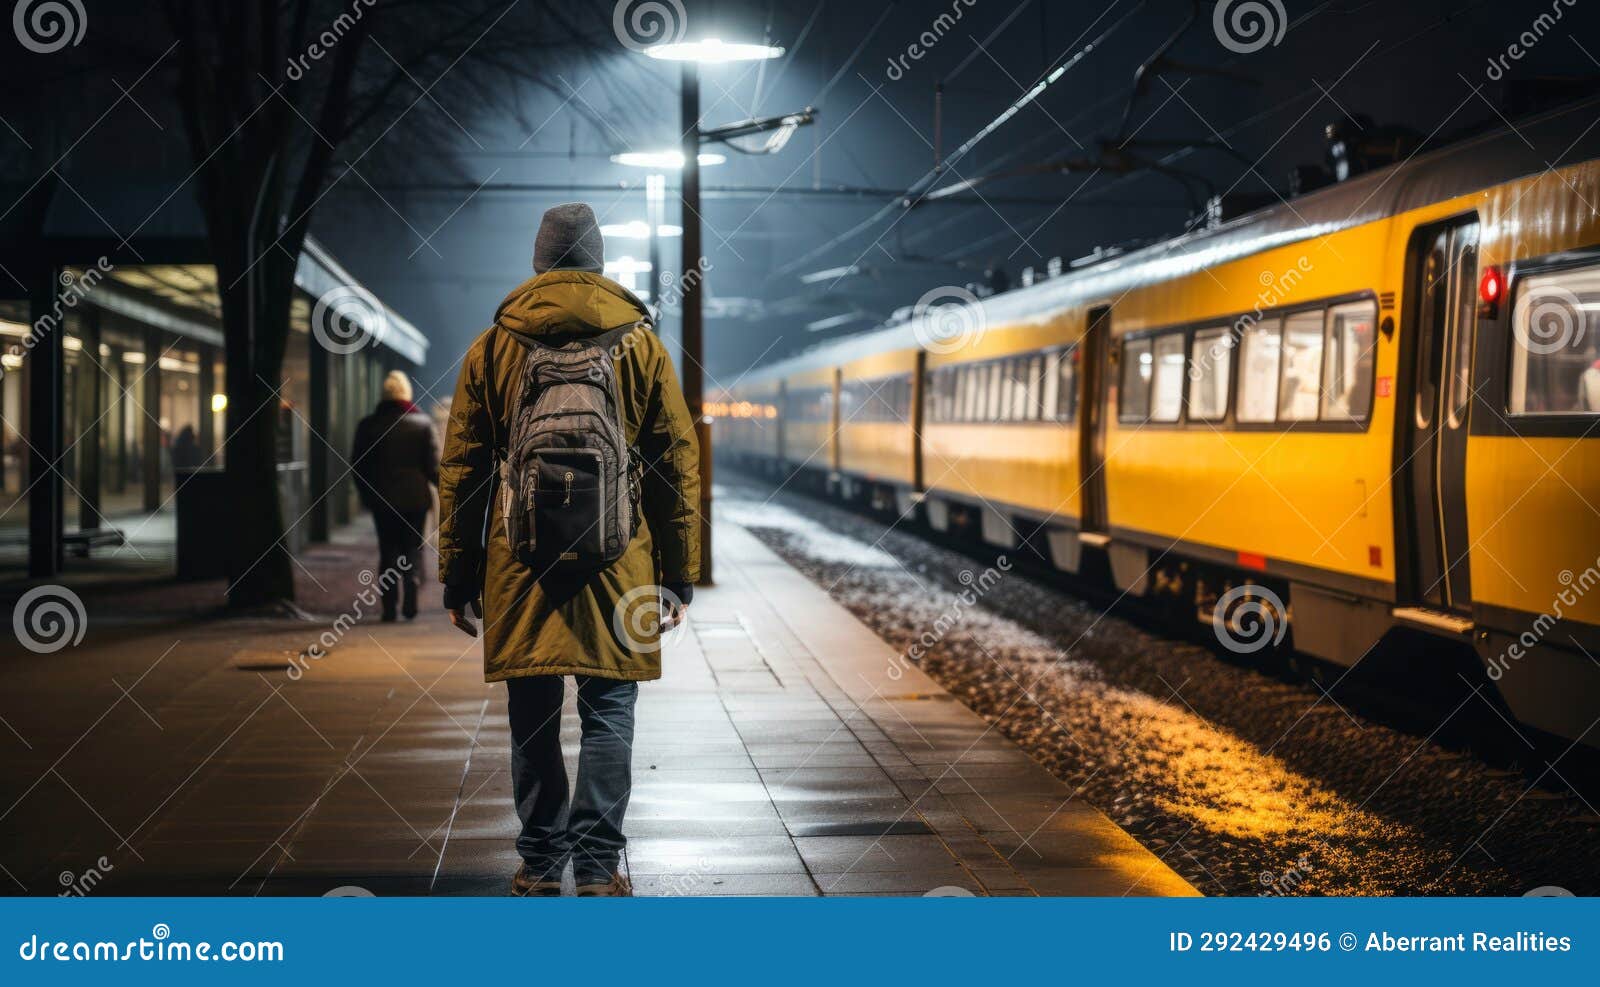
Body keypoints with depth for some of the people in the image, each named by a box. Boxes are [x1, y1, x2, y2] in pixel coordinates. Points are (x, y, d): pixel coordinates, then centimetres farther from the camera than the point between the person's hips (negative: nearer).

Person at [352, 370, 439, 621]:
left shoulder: (368, 425, 1)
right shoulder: (422, 423, -1)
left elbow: (358, 465, 4)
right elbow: (433, 464, -3)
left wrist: (366, 495, 15)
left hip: (382, 498, 1)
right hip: (416, 497, 0)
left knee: (388, 550, 6)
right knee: (413, 547, 11)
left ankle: (389, 606, 1)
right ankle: (411, 581, -15)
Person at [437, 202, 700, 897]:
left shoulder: (492, 346, 6)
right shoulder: (640, 344, 4)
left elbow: (460, 470, 8)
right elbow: (677, 467, 5)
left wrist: (458, 578, 13)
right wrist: (678, 574, 10)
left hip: (520, 565, 1)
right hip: (619, 564, -1)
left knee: (533, 718, 8)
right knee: (608, 715, 4)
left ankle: (539, 865, 13)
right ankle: (598, 866, 2)